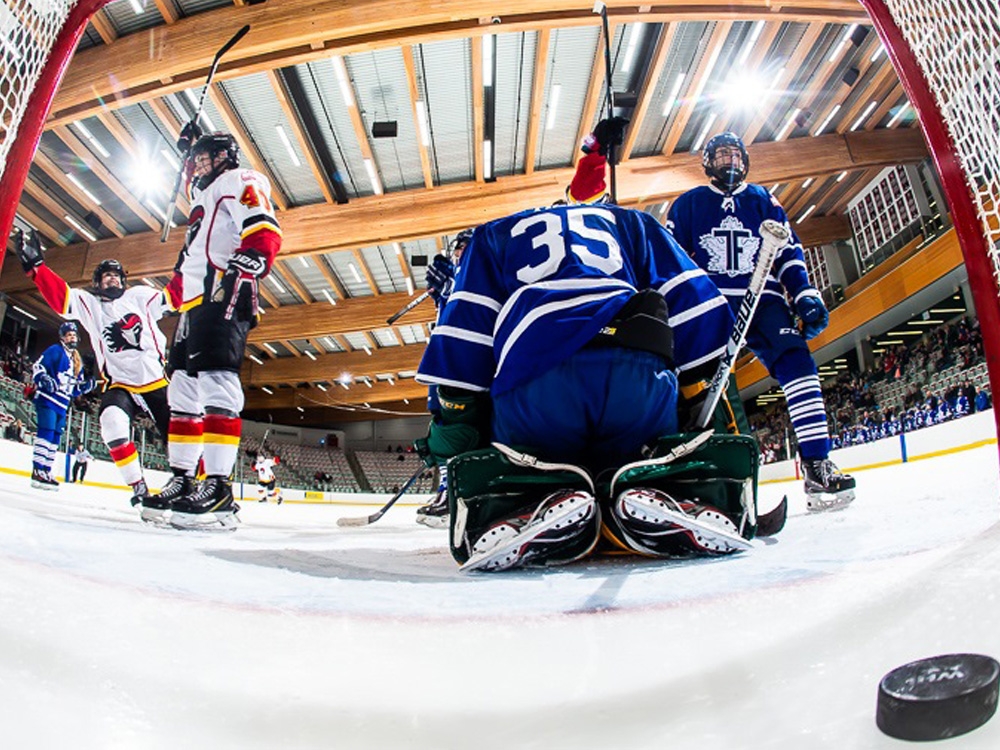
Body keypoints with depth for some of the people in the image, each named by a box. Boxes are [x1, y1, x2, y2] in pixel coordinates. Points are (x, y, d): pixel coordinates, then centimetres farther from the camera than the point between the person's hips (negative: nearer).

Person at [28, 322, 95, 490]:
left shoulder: (78, 362, 21)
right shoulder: (55, 350, -1)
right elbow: (37, 366, -9)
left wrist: (86, 385, 3)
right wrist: (44, 379, -26)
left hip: (62, 405, 8)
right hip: (47, 399, -8)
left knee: (55, 438, 8)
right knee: (46, 432, -16)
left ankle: (47, 471, 13)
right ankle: (37, 470, -17)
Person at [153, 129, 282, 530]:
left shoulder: (241, 181, 4)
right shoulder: (205, 196, 36)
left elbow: (265, 232, -14)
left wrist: (240, 270, -25)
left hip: (223, 296, -10)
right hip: (195, 302, 10)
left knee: (215, 380, -22)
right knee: (184, 388, 7)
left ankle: (218, 488, -28)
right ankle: (181, 479, 11)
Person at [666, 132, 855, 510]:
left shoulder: (763, 201, 22)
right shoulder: (688, 204, 16)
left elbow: (789, 251, 18)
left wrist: (805, 294, 4)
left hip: (762, 300, 2)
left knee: (795, 362, -21)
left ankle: (817, 467, -22)